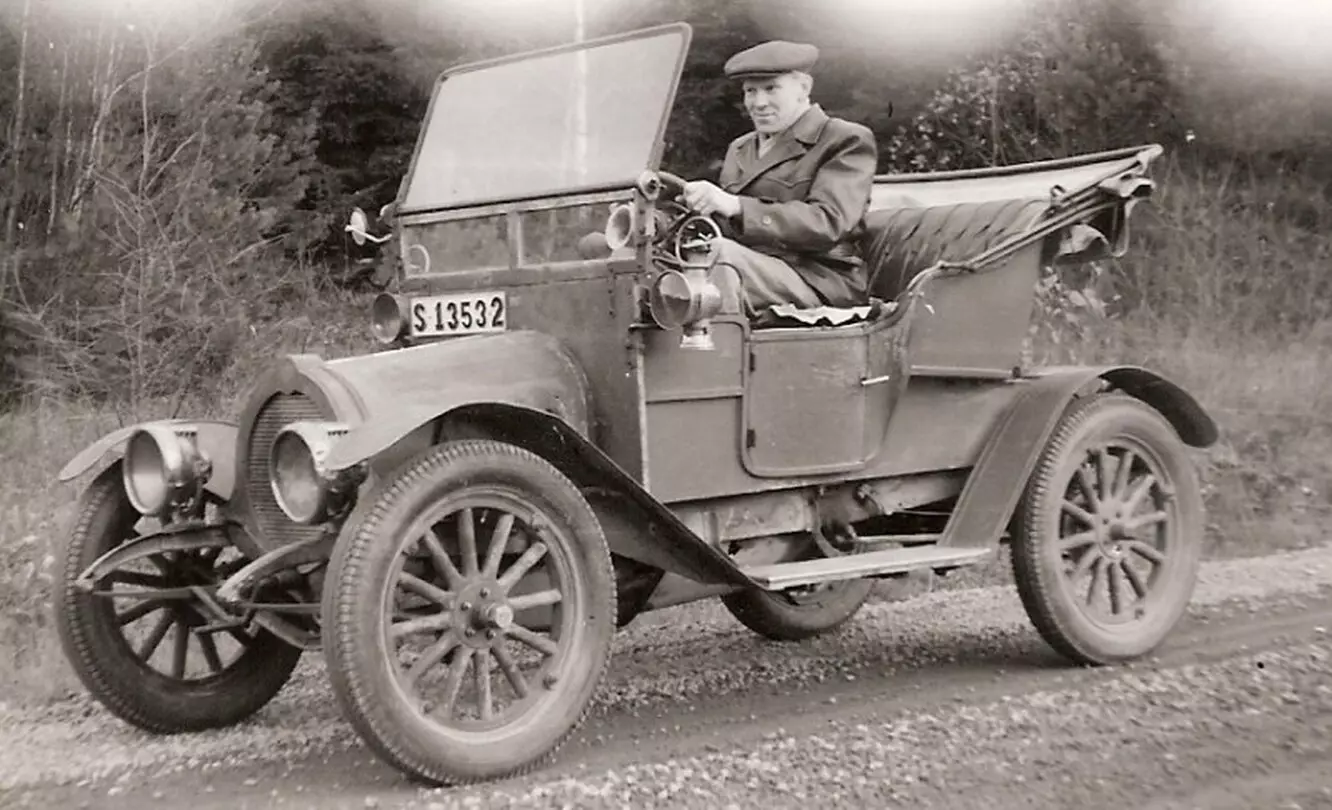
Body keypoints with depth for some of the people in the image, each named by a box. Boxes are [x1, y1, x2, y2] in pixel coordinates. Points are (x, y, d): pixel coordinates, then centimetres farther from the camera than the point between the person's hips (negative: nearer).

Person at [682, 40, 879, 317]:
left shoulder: (847, 141, 3)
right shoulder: (740, 148, 26)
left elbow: (827, 223, -14)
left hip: (820, 281, -6)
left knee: (719, 254, -34)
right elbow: (726, 230, 18)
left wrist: (735, 206, -23)